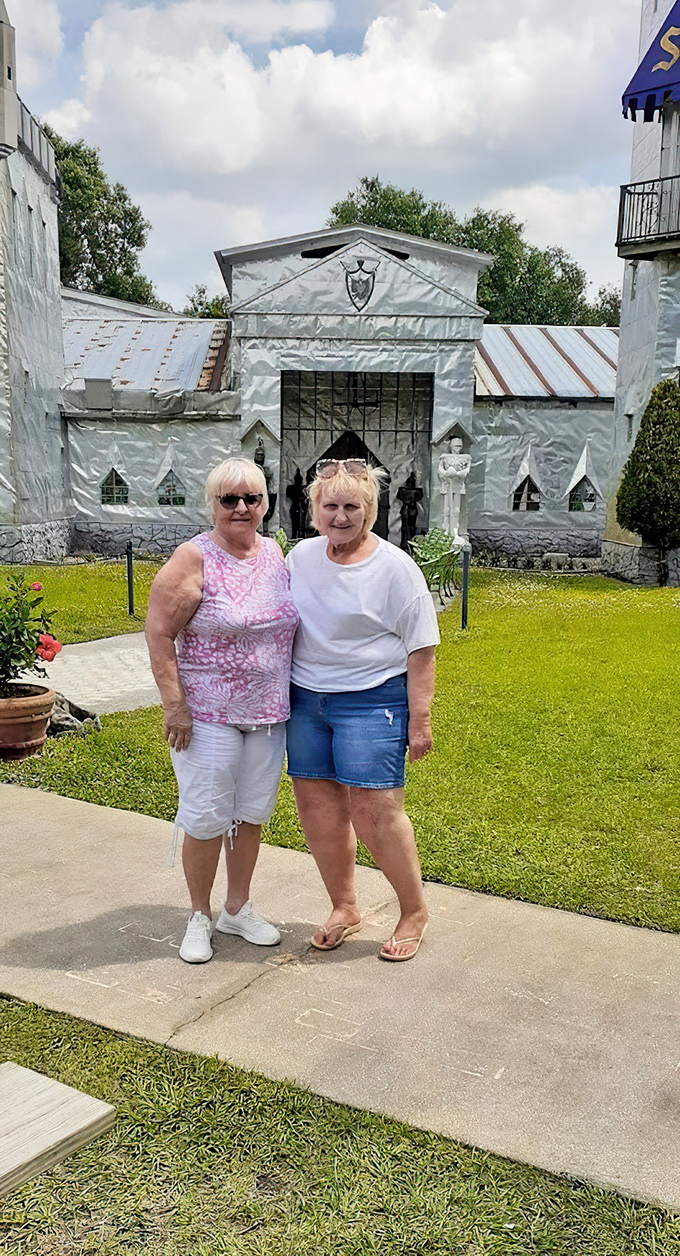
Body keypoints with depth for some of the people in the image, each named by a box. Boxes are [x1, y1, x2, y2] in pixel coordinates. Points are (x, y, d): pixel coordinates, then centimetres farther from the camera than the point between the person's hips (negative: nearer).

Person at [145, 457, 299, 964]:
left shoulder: (275, 553, 7)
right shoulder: (195, 559, -11)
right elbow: (159, 633, -13)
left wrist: (295, 695, 15)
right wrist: (174, 703, -17)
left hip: (267, 712, 5)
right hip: (209, 713, -5)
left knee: (252, 812, 14)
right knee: (207, 817, 2)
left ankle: (239, 908, 32)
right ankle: (200, 917, 22)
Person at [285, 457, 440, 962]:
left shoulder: (395, 568, -8)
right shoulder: (301, 556, 7)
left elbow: (421, 651, -8)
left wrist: (420, 720, -11)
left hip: (372, 700, -5)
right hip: (306, 698, 6)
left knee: (375, 810, -8)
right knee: (317, 806, 8)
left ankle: (415, 911, 13)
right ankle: (345, 908, 25)